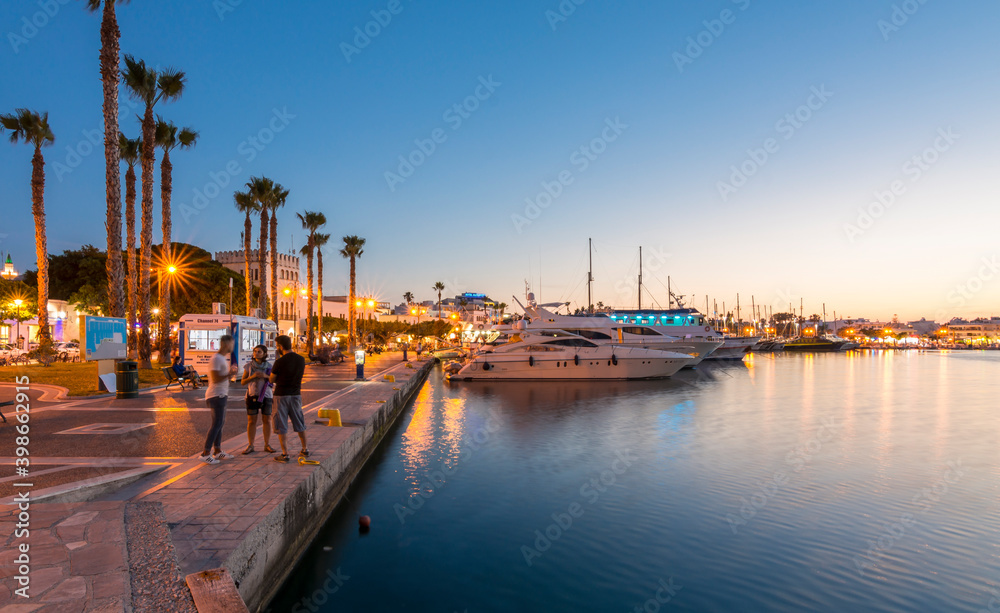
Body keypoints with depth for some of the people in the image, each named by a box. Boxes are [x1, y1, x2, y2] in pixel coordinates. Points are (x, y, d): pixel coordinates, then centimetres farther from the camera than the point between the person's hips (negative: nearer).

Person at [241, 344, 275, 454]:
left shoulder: (269, 366, 0)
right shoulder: (249, 365, -1)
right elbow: (243, 382, 0)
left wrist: (265, 376, -14)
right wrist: (253, 376, -17)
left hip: (266, 396, 0)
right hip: (252, 396, 0)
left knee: (267, 420, 4)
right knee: (251, 421, 3)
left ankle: (267, 445, 15)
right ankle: (250, 446, 13)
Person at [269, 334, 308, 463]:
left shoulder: (280, 362, -15)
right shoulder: (301, 360, -1)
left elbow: (272, 380, -5)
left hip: (281, 395, -5)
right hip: (296, 394, 5)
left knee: (281, 426, 4)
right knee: (299, 424, 16)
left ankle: (285, 454, 6)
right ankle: (305, 450, 25)